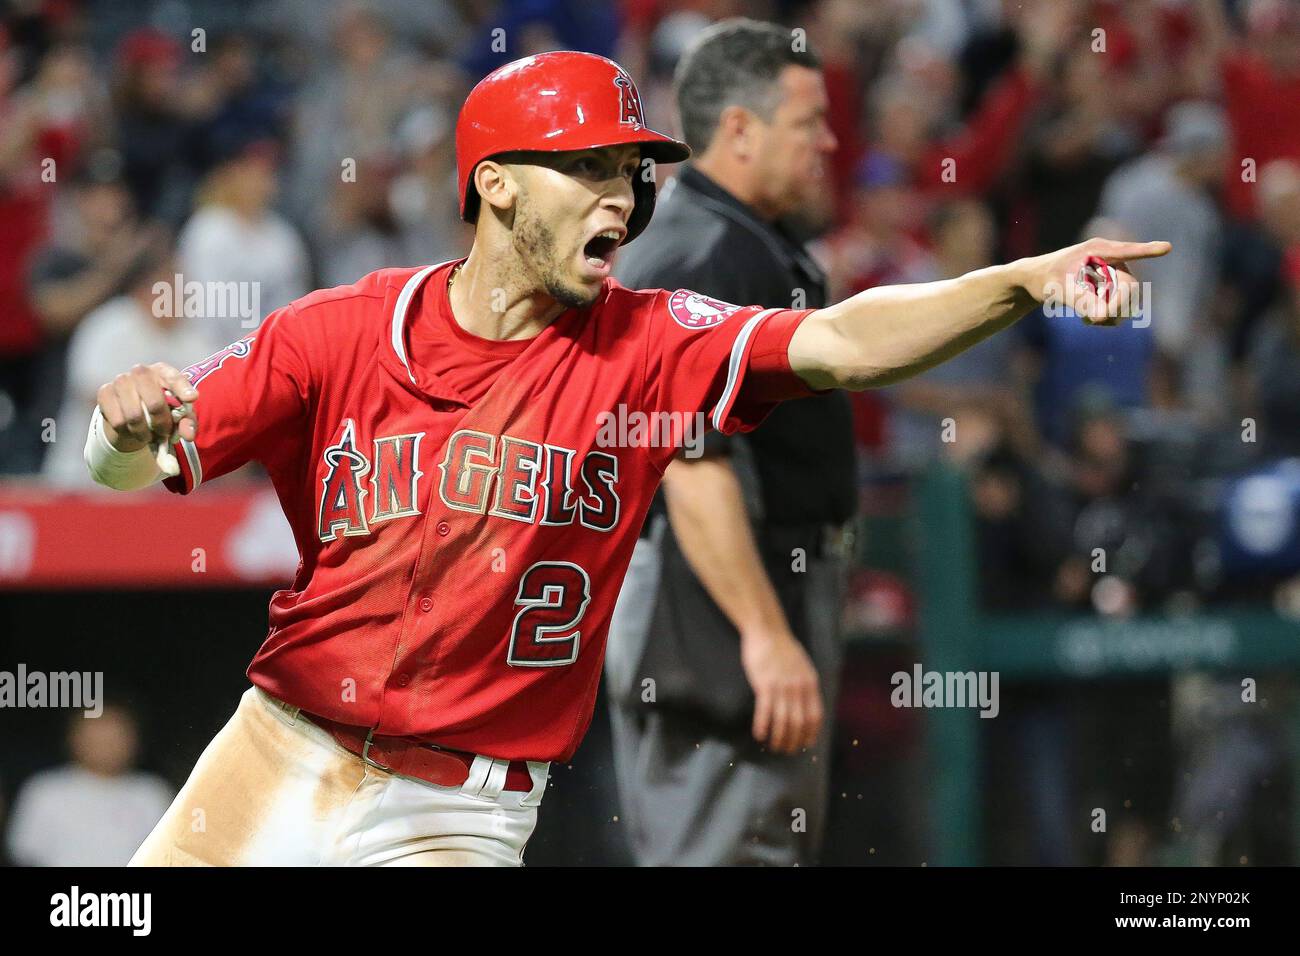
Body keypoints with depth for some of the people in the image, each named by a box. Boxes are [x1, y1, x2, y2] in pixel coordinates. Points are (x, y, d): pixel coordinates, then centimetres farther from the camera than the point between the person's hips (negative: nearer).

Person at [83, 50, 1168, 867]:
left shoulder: (646, 346, -5)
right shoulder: (340, 333, -4)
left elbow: (842, 343, -19)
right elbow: (135, 470, -5)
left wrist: (1024, 281, -34)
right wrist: (130, 426, -30)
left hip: (460, 815, -1)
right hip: (279, 760, 1)